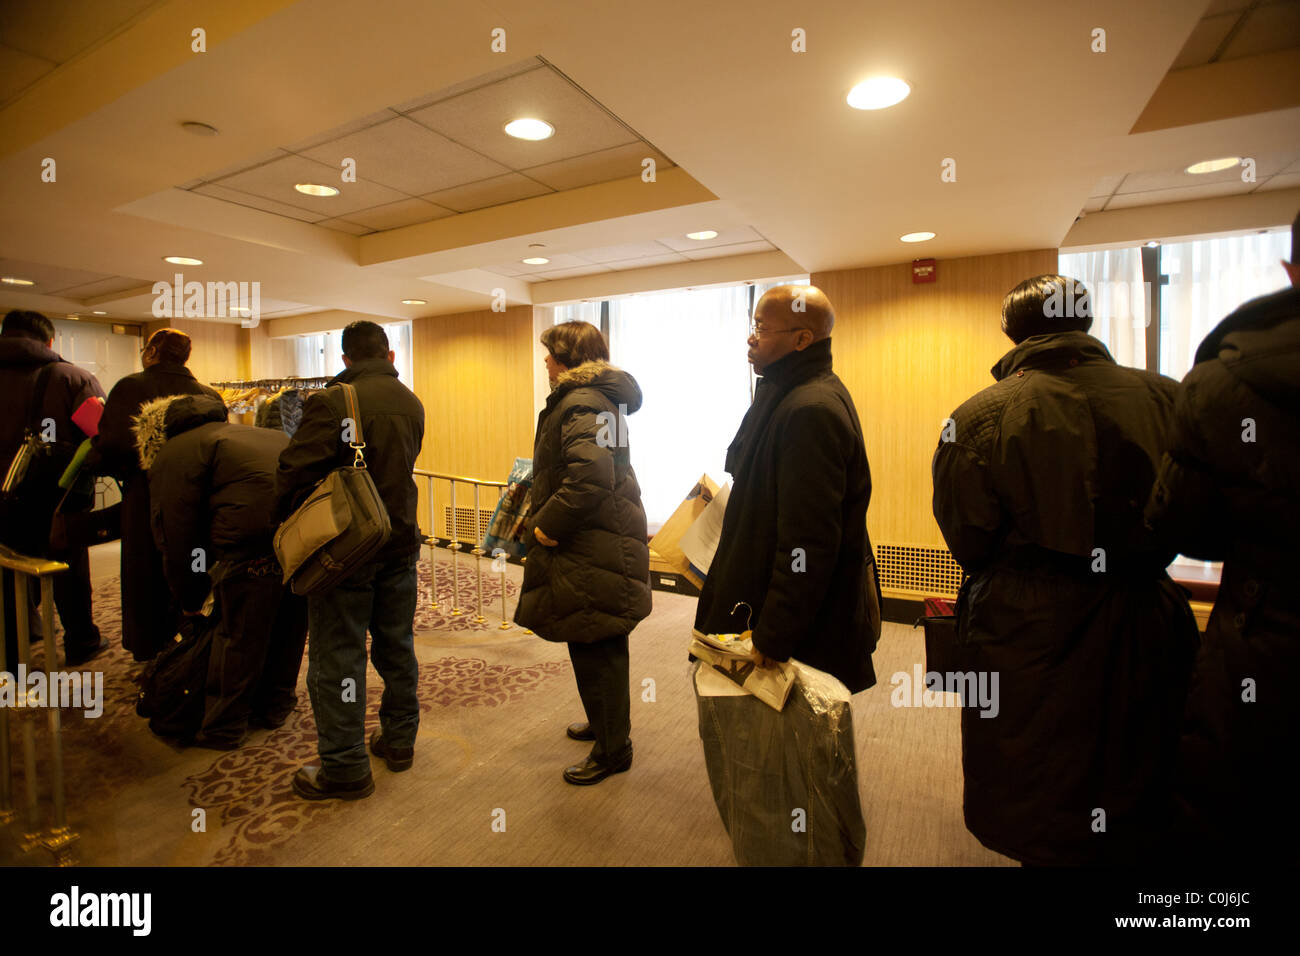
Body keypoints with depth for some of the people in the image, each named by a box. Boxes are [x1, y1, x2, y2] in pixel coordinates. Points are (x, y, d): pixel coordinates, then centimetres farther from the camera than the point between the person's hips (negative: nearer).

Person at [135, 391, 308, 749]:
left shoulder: (173, 456, 13)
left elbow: (177, 540, 9)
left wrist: (190, 601, 23)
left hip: (256, 539, -7)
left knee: (239, 634, 9)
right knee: (289, 624, 22)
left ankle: (222, 728, 26)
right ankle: (275, 706, 40)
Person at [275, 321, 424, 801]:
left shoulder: (331, 402, -16)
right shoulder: (412, 404, 6)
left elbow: (296, 469, -18)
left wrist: (287, 522, -2)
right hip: (400, 542, 6)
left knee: (338, 657, 5)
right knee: (397, 647, 17)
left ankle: (345, 767, 15)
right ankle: (399, 740, 32)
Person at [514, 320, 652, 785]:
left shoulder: (581, 403, -18)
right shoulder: (598, 397, 17)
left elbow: (591, 476, -31)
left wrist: (547, 525, -22)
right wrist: (544, 508, 19)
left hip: (592, 552, -11)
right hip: (601, 542, 11)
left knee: (594, 651, 3)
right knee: (601, 648, 23)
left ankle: (612, 750, 20)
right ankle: (606, 724, 41)